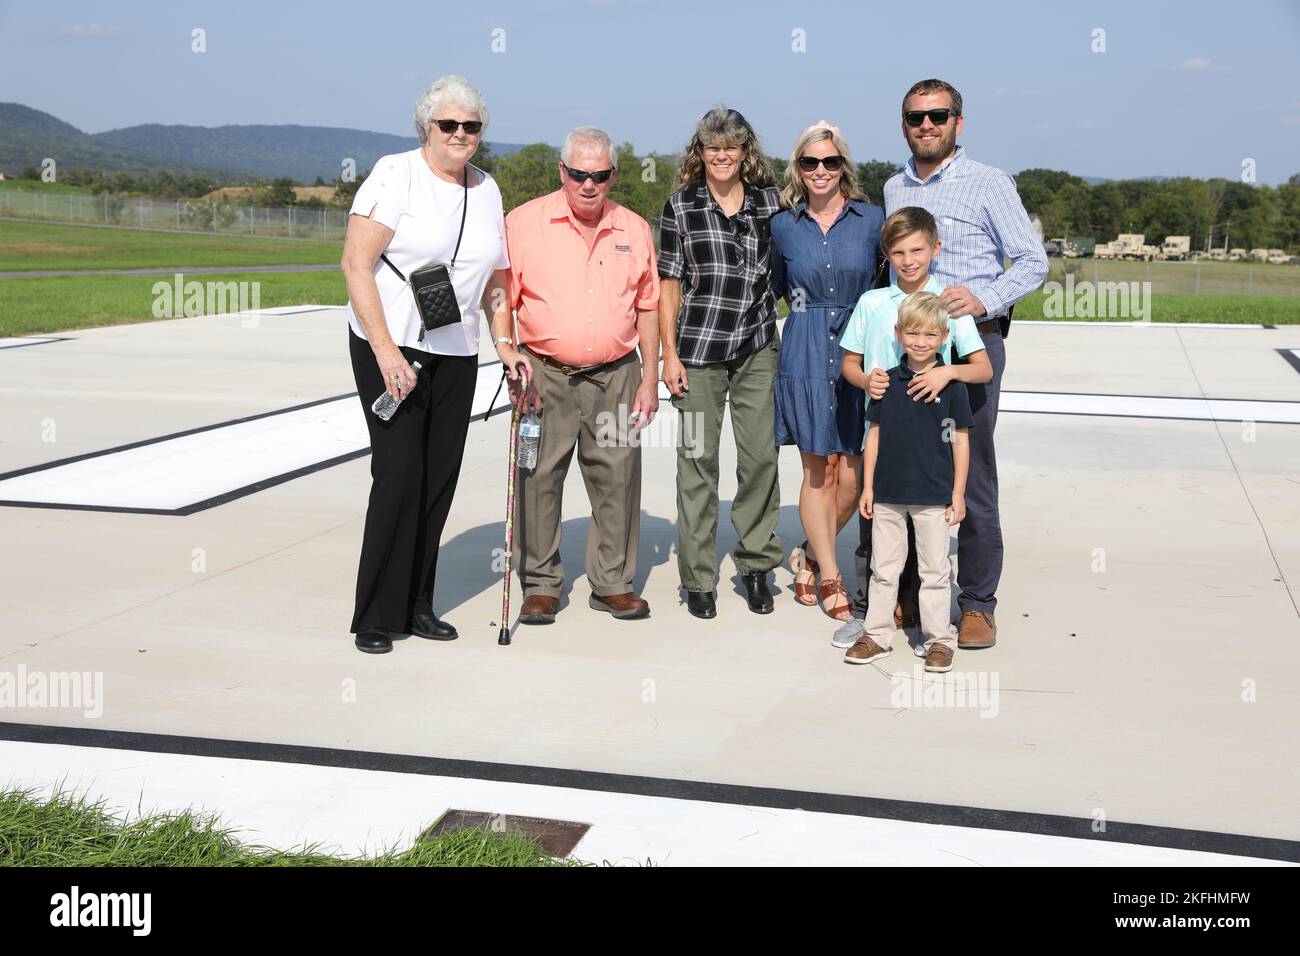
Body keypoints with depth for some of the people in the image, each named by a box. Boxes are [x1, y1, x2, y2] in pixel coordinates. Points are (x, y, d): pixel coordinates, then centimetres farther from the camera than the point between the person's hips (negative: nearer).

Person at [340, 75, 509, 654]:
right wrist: (385, 349, -20)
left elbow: (494, 279, 20)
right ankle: (377, 616, 2)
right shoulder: (396, 175, -7)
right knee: (399, 474, -10)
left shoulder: (486, 189, 12)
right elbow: (355, 264, -14)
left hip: (456, 354, 6)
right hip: (389, 345, -6)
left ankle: (417, 606, 20)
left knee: (440, 478, 7)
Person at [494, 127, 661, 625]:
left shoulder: (635, 230, 9)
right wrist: (507, 351, -12)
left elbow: (647, 307, 13)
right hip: (545, 376, -2)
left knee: (617, 481, 4)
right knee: (538, 481, 0)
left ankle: (613, 583, 17)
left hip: (616, 377, 2)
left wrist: (650, 378, 9)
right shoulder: (523, 222, -1)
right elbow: (499, 297, 1)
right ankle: (540, 585, 13)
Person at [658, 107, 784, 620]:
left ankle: (756, 565, 17)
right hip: (698, 349, -2)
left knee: (761, 455, 0)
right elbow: (669, 284, 3)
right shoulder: (680, 205, 2)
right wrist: (670, 354, -3)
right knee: (697, 460, 1)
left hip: (758, 348, 2)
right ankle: (698, 578, 11)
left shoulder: (769, 201, 7)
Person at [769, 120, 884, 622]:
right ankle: (830, 576, 16)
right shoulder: (783, 225, 5)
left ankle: (810, 555, 22)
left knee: (854, 476, -2)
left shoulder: (872, 219, 2)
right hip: (806, 355, 0)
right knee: (818, 471, 3)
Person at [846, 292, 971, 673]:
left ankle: (938, 639, 16)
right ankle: (877, 633, 22)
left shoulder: (951, 384, -4)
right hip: (888, 493, 3)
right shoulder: (887, 381, 2)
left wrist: (958, 493, -3)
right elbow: (874, 433, 7)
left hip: (933, 496, -3)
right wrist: (868, 486, 4)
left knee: (934, 570, 6)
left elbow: (960, 440, -1)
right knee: (883, 568, 12)